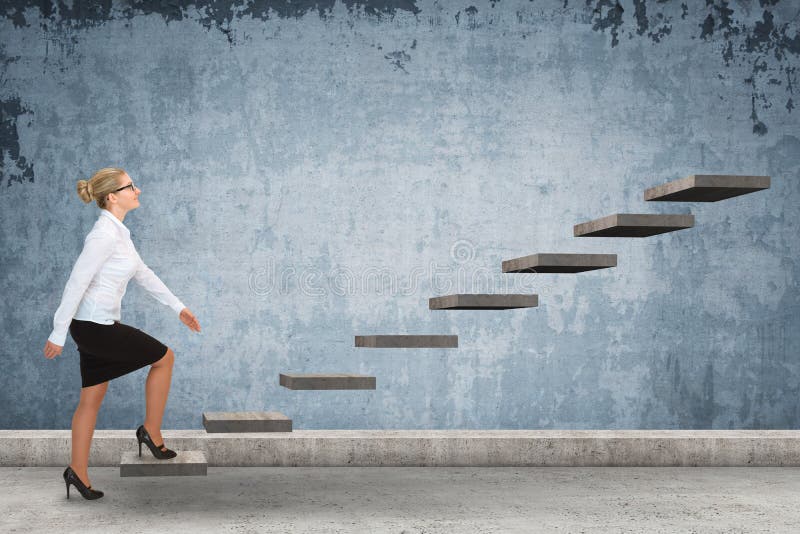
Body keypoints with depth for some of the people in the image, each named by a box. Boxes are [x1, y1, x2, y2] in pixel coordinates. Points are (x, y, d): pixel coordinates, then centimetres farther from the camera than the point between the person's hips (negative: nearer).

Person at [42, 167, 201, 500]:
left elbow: (143, 274, 19)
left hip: (97, 326, 9)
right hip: (95, 326, -9)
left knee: (92, 399, 13)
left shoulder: (117, 232, 10)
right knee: (163, 357, 3)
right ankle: (152, 433, 13)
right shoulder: (105, 234, -20)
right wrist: (58, 334, -17)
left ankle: (78, 471, 20)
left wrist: (178, 307, 19)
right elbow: (76, 283, -20)